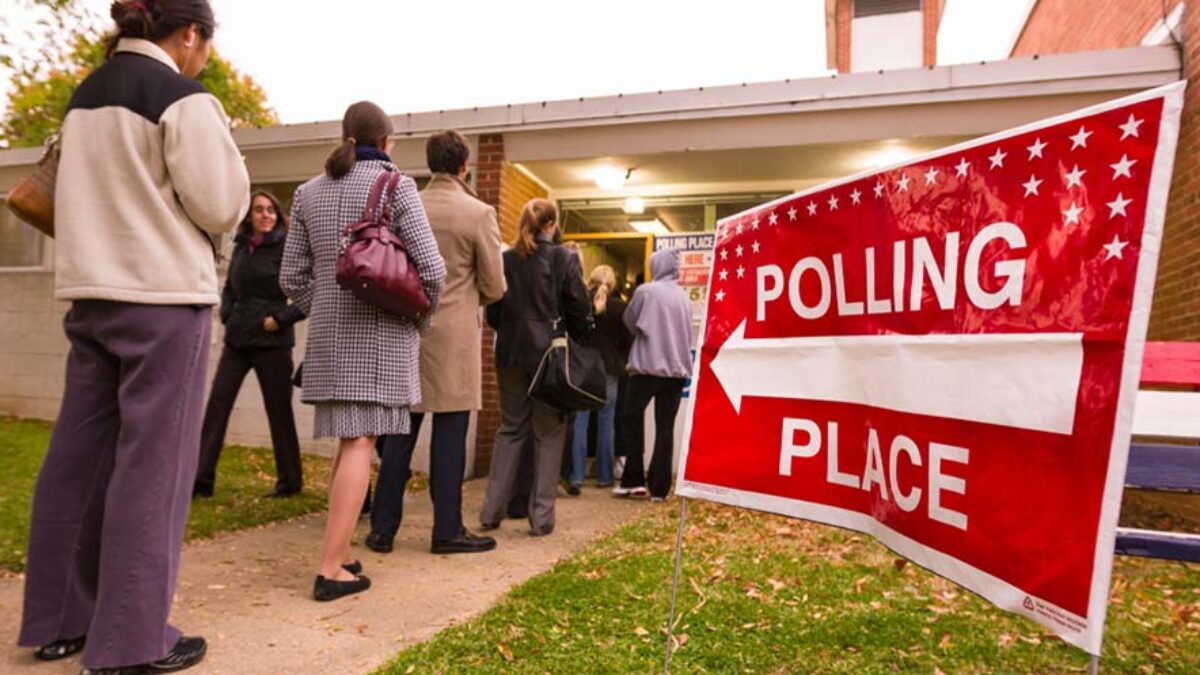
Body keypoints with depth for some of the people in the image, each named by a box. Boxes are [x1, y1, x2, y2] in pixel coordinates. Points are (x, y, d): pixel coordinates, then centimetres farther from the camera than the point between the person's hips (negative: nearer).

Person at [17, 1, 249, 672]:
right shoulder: (184, 99, -8)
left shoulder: (86, 94, 16)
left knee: (79, 455, 11)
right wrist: (222, 145, 5)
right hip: (164, 296, -8)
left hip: (90, 291, 8)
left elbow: (100, 192, 21)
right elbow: (220, 208, -11)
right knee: (151, 464, -3)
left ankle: (57, 620, 20)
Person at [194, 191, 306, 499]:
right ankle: (201, 479, 8)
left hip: (271, 342, -6)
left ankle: (290, 481, 17)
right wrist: (227, 315, 8)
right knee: (217, 404, 1)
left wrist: (281, 319, -14)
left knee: (278, 411, 4)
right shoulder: (241, 247, 11)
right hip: (237, 340, 6)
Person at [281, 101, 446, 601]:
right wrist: (421, 314, 5)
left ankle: (341, 554, 20)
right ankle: (331, 569, -4)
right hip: (381, 332, -5)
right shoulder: (395, 186, -4)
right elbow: (430, 268, -11)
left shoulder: (309, 192, 11)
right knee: (361, 443, -5)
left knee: (349, 441, 14)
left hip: (329, 335, 5)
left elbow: (292, 277, 9)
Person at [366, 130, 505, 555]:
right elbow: (494, 288, -4)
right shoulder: (479, 213, -7)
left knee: (400, 433, 10)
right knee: (449, 435, 2)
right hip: (454, 337, -4)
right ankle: (447, 531, 11)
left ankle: (383, 529, 17)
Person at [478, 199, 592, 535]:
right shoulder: (564, 258, -5)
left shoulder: (505, 259, 5)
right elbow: (579, 309, -5)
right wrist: (578, 343, 10)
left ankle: (492, 510, 14)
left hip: (511, 353, 3)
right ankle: (541, 515, 7)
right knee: (548, 434, 5)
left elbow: (492, 311, 8)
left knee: (510, 429, 14)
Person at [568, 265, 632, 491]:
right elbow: (627, 340, -1)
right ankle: (604, 476, 13)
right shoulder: (619, 307, -4)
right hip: (608, 370, 0)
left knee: (579, 421, 2)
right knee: (606, 423, 7)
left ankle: (576, 475, -3)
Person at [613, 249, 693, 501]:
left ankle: (633, 480, 5)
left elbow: (630, 322, 7)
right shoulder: (684, 297, 8)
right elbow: (688, 334, 15)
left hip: (648, 366, -4)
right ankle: (659, 487, 5)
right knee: (665, 427, 5)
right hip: (676, 368, 4)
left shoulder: (645, 291, -6)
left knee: (633, 420, 10)